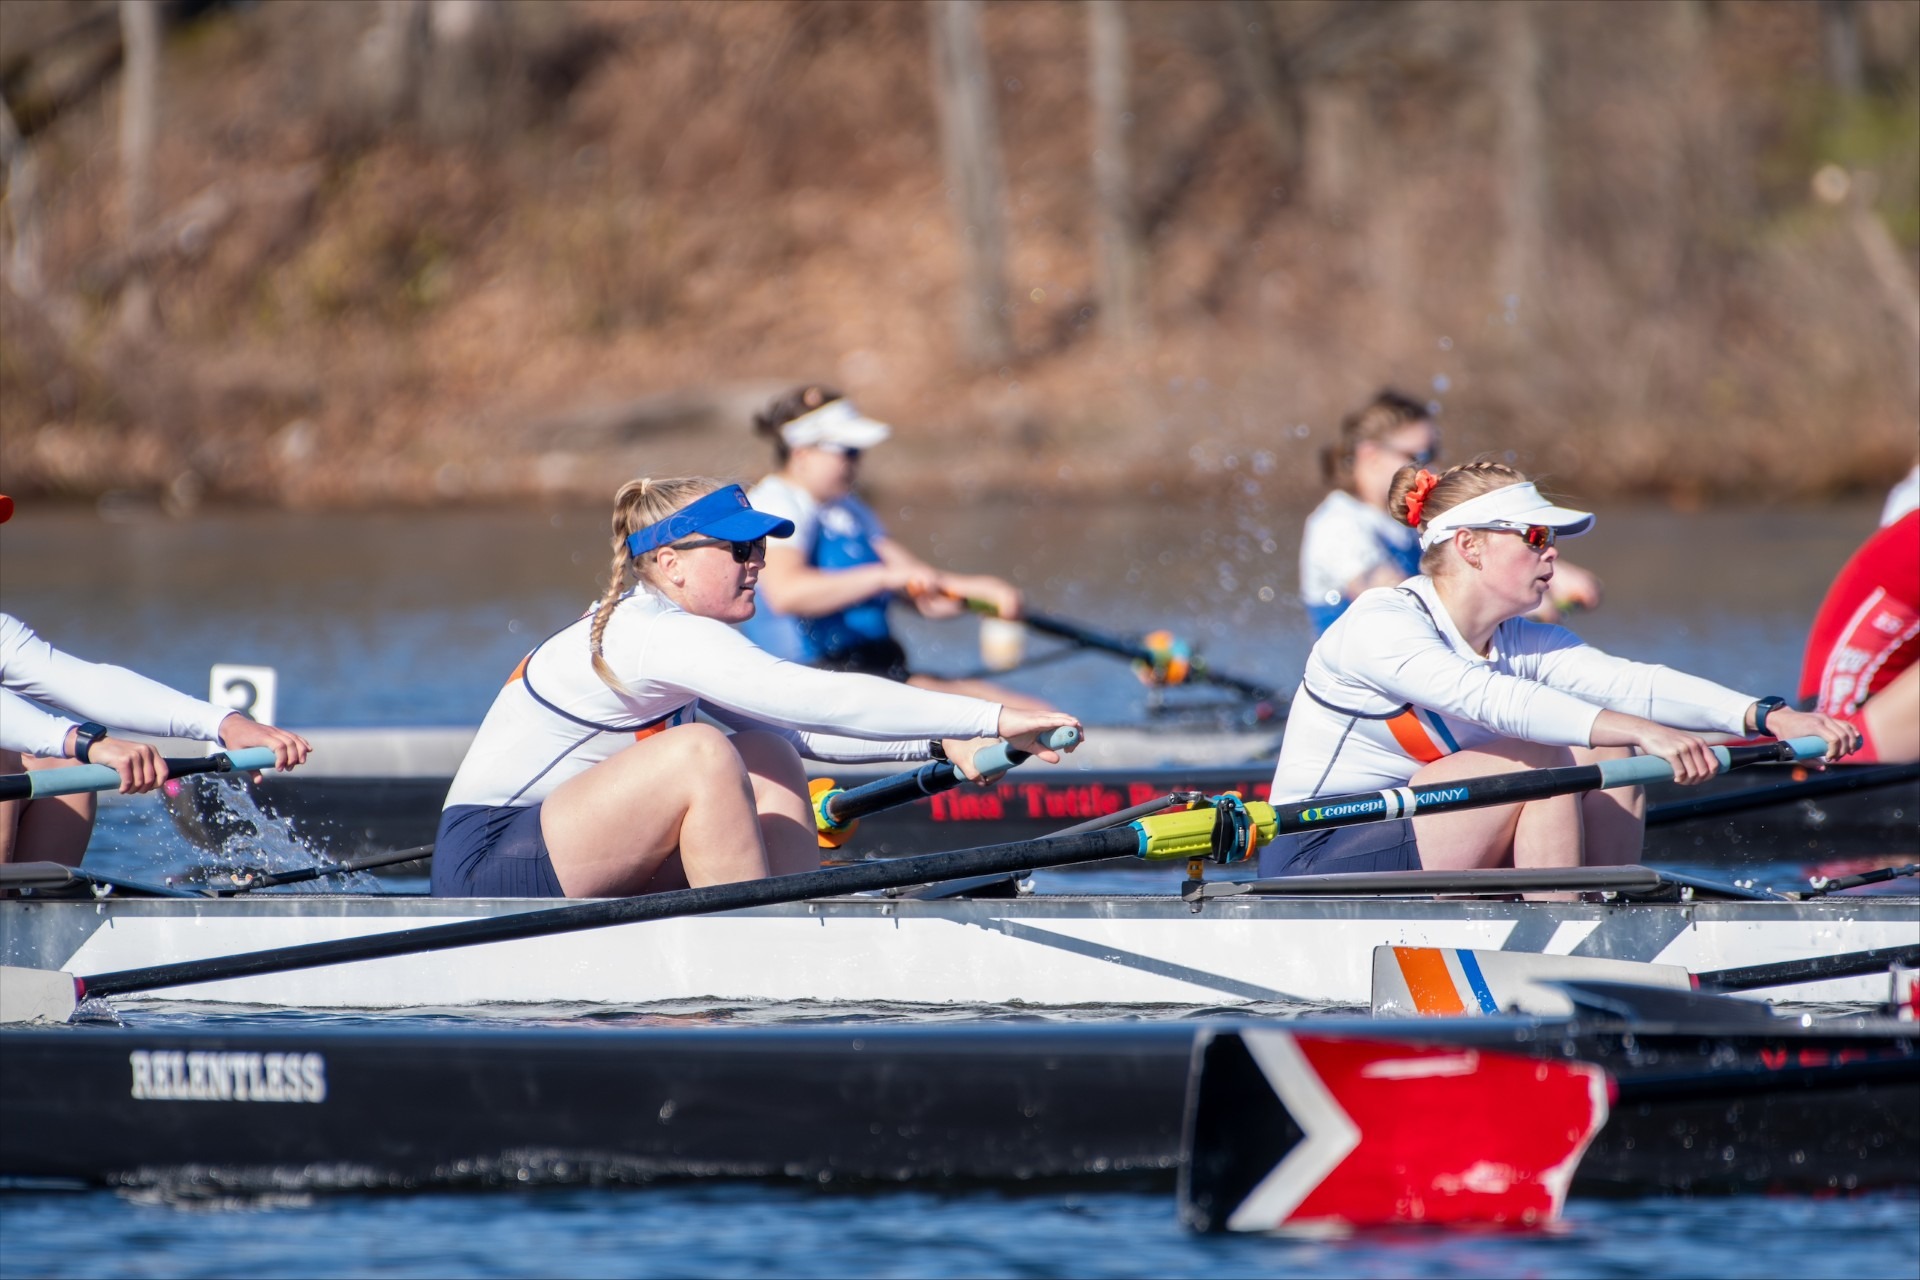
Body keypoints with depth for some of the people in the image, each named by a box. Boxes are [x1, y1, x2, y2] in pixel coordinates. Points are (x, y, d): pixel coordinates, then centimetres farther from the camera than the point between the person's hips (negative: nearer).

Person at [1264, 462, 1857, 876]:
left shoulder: (1520, 644, 6)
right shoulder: (1378, 626, -18)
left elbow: (1628, 682, -8)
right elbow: (1492, 699, -34)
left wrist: (1767, 716, -24)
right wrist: (1642, 733, -45)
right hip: (1319, 864, -8)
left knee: (1611, 765, -6)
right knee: (1542, 763, -23)